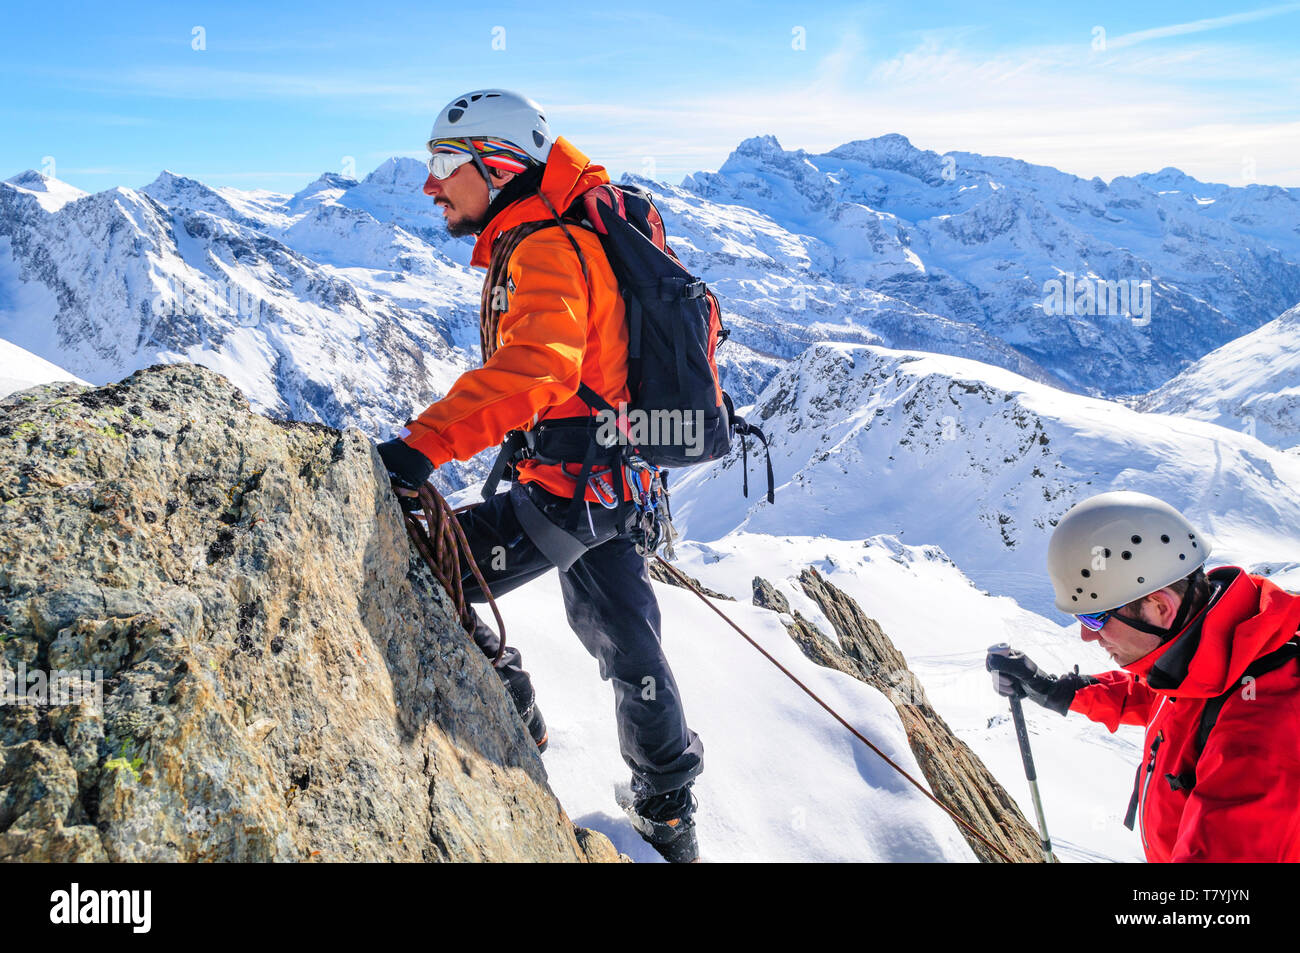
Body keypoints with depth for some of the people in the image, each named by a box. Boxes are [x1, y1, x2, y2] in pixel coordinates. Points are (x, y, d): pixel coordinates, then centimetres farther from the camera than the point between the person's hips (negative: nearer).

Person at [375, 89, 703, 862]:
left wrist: (425, 444, -40)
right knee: (623, 644, 18)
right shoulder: (565, 239, 17)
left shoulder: (544, 251, -16)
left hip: (570, 487, -11)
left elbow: (531, 367, -33)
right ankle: (669, 819, 33)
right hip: (618, 479, 11)